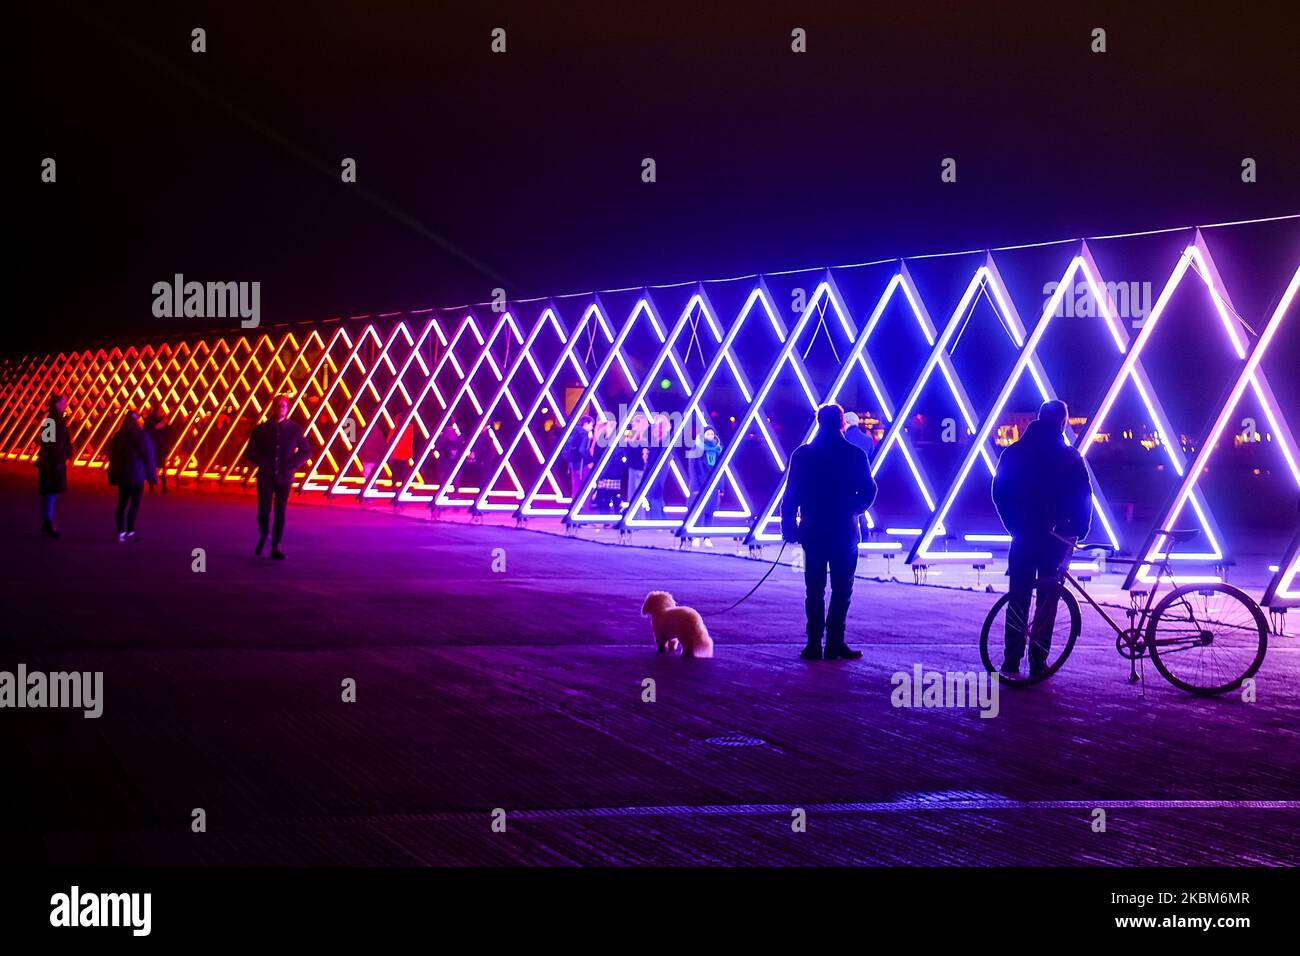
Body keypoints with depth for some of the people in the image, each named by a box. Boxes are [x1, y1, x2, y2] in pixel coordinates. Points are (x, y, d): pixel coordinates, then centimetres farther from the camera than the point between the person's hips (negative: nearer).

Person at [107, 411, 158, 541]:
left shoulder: (118, 436, 6)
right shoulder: (142, 436, -10)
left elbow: (112, 456, 11)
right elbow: (148, 457, -8)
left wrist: (114, 476, 18)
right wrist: (152, 476, -1)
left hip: (121, 475, 6)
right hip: (137, 475, -5)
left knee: (122, 503, 11)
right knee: (135, 504, -1)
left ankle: (121, 532, 9)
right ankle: (130, 532, -5)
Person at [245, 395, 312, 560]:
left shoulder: (294, 429, 3)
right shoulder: (261, 429, 4)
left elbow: (306, 452, 8)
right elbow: (250, 452, 6)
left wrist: (292, 465, -5)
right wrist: (263, 464, -8)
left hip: (284, 478, 0)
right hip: (265, 477, 0)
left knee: (280, 512, 0)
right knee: (264, 510, -7)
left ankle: (275, 548, 6)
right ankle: (263, 536, 23)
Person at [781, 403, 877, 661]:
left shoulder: (802, 454, -2)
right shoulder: (855, 455, -4)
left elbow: (791, 495, -3)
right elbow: (869, 492, -1)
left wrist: (789, 526, 5)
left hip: (812, 532, 1)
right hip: (845, 531, -1)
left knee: (814, 590, 7)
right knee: (842, 589, 5)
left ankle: (814, 644, 4)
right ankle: (835, 644, 0)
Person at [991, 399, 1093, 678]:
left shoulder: (1014, 452, 3)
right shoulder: (1071, 458, -5)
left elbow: (999, 493, 6)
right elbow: (1084, 499, -4)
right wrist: (1077, 532, 6)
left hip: (1023, 537, 2)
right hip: (1056, 538, -2)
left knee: (1018, 598, 8)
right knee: (1048, 599, 6)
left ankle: (1011, 662, 3)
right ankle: (1038, 662, 5)